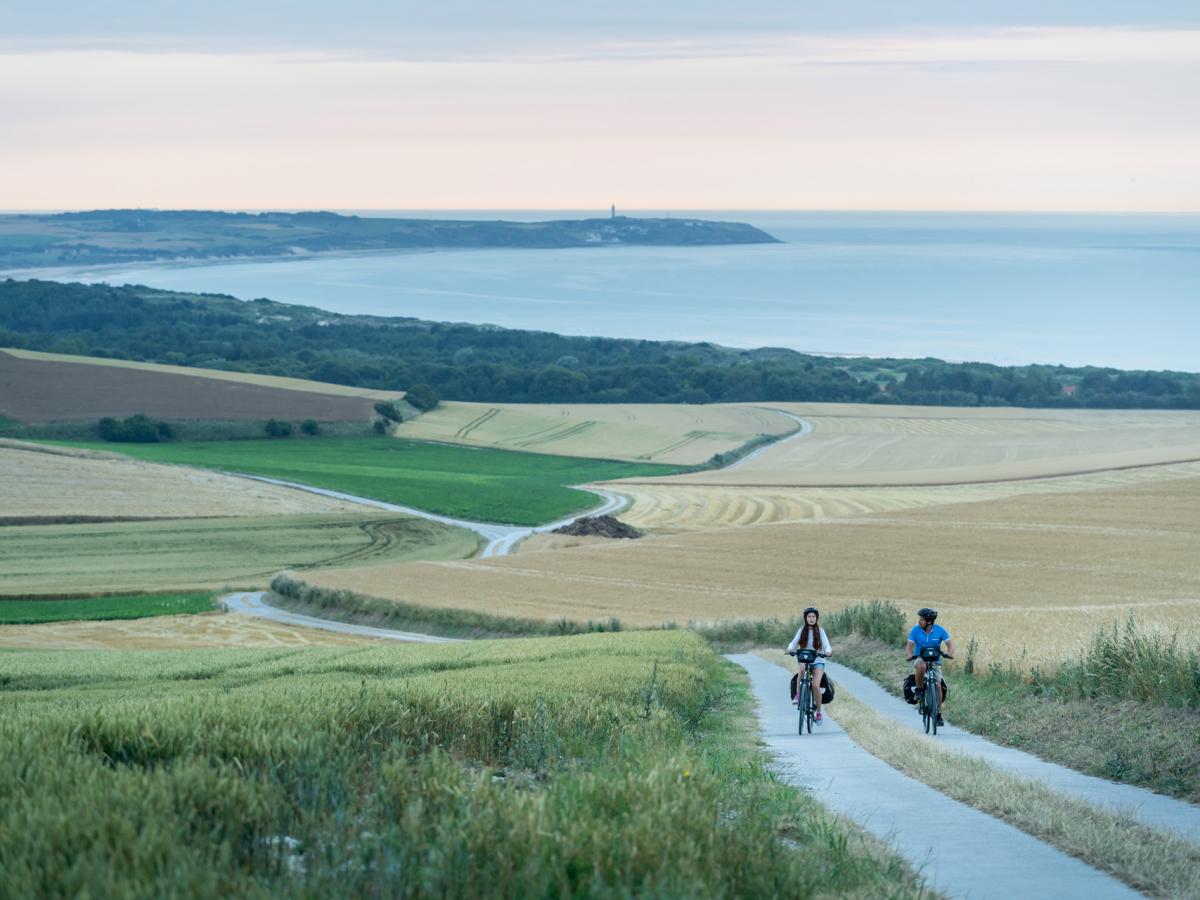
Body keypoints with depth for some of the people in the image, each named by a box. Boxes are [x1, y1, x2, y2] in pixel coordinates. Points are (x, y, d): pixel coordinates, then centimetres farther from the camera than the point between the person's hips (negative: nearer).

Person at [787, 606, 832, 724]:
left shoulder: (820, 631, 0)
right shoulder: (802, 630, 5)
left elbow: (826, 644, -9)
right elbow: (794, 642, -1)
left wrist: (828, 651, -31)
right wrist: (790, 648, -23)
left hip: (818, 662, -1)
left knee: (816, 685, -18)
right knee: (802, 669, -36)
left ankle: (819, 713, -3)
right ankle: (798, 695, -20)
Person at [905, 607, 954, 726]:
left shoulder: (940, 630, -11)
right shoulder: (915, 630, -11)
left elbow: (950, 644, -12)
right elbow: (909, 646, -13)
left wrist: (949, 653, -34)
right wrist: (909, 655, -35)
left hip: (935, 660, 1)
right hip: (920, 658, -1)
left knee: (938, 686, -11)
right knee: (921, 667, -39)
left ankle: (938, 713, 4)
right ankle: (919, 689, -16)